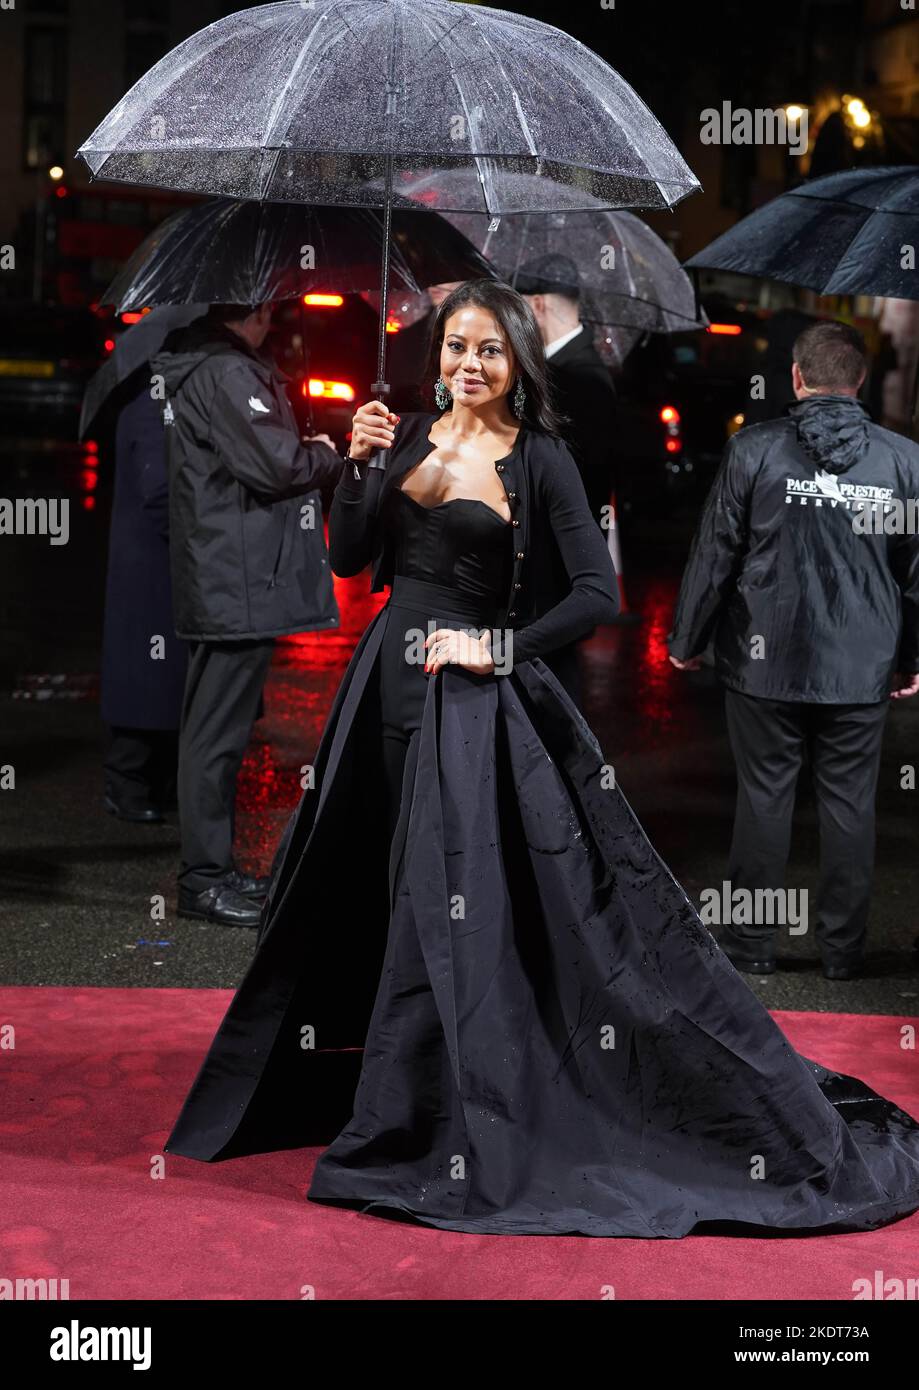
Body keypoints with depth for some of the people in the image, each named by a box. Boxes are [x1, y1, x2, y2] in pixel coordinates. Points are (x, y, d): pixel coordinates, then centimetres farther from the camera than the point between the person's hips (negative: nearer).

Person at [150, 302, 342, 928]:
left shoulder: (196, 368, 17)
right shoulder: (226, 375, -16)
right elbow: (275, 464, -22)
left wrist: (311, 450, 11)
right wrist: (328, 453, -3)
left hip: (224, 586, 11)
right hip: (239, 587, -11)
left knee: (219, 727, 16)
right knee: (219, 731, -5)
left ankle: (214, 868, 25)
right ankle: (205, 879, 0)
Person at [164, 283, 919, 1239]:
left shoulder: (539, 461, -6)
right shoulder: (410, 436, 9)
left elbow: (597, 594, -10)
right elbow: (348, 560, 5)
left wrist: (498, 649, -15)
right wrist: (359, 463, -7)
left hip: (471, 694, -6)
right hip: (387, 680, 6)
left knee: (451, 902, -8)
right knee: (366, 886, 12)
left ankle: (447, 1128, 1)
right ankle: (375, 1093, 30)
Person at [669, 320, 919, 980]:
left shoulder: (754, 449, -7)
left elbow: (715, 555, -3)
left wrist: (688, 641, 8)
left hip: (767, 662, -1)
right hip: (861, 671, 1)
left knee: (764, 797, 7)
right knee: (850, 804, 9)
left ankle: (753, 943, 15)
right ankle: (843, 945, 15)